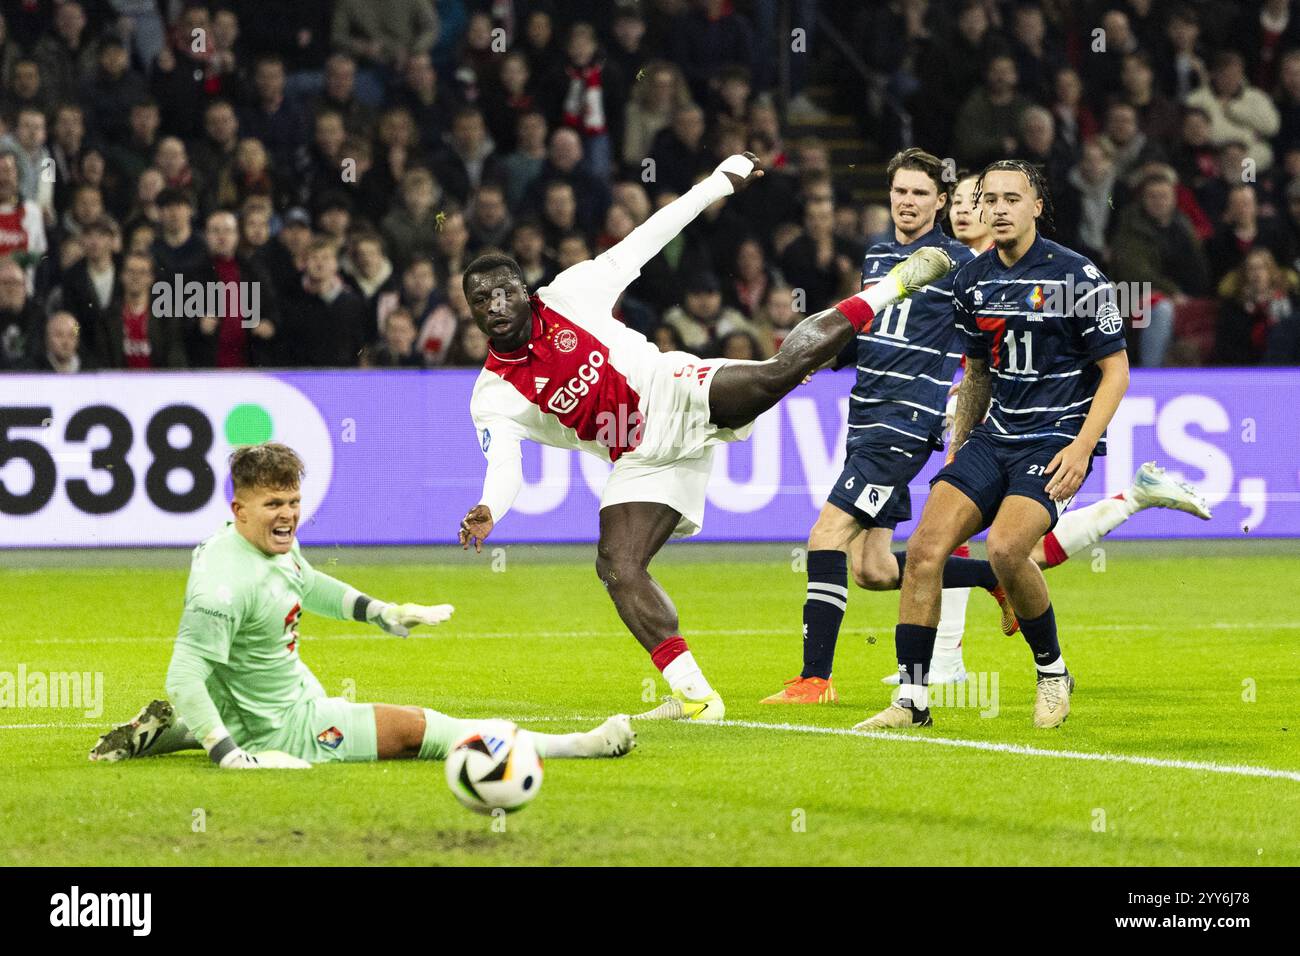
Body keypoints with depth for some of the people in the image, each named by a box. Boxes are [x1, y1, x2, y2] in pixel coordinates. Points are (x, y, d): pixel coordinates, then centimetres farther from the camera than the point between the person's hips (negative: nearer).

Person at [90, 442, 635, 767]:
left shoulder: (275, 544, -4)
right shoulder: (225, 582, -33)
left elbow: (306, 584, 19)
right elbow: (184, 675, -36)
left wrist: (380, 613, 20)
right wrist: (230, 756, -42)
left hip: (296, 694, 10)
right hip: (277, 726, -10)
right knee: (412, 728, -12)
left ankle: (175, 730, 25)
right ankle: (578, 747, -9)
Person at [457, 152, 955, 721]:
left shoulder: (568, 297, -3)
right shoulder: (493, 397, -1)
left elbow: (641, 243, 5)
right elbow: (504, 466, -13)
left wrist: (720, 183, 9)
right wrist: (486, 512, -37)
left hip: (678, 394, -3)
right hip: (641, 458, 3)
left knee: (781, 371, -26)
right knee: (617, 568, -16)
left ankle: (892, 286, -5)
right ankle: (694, 695, -12)